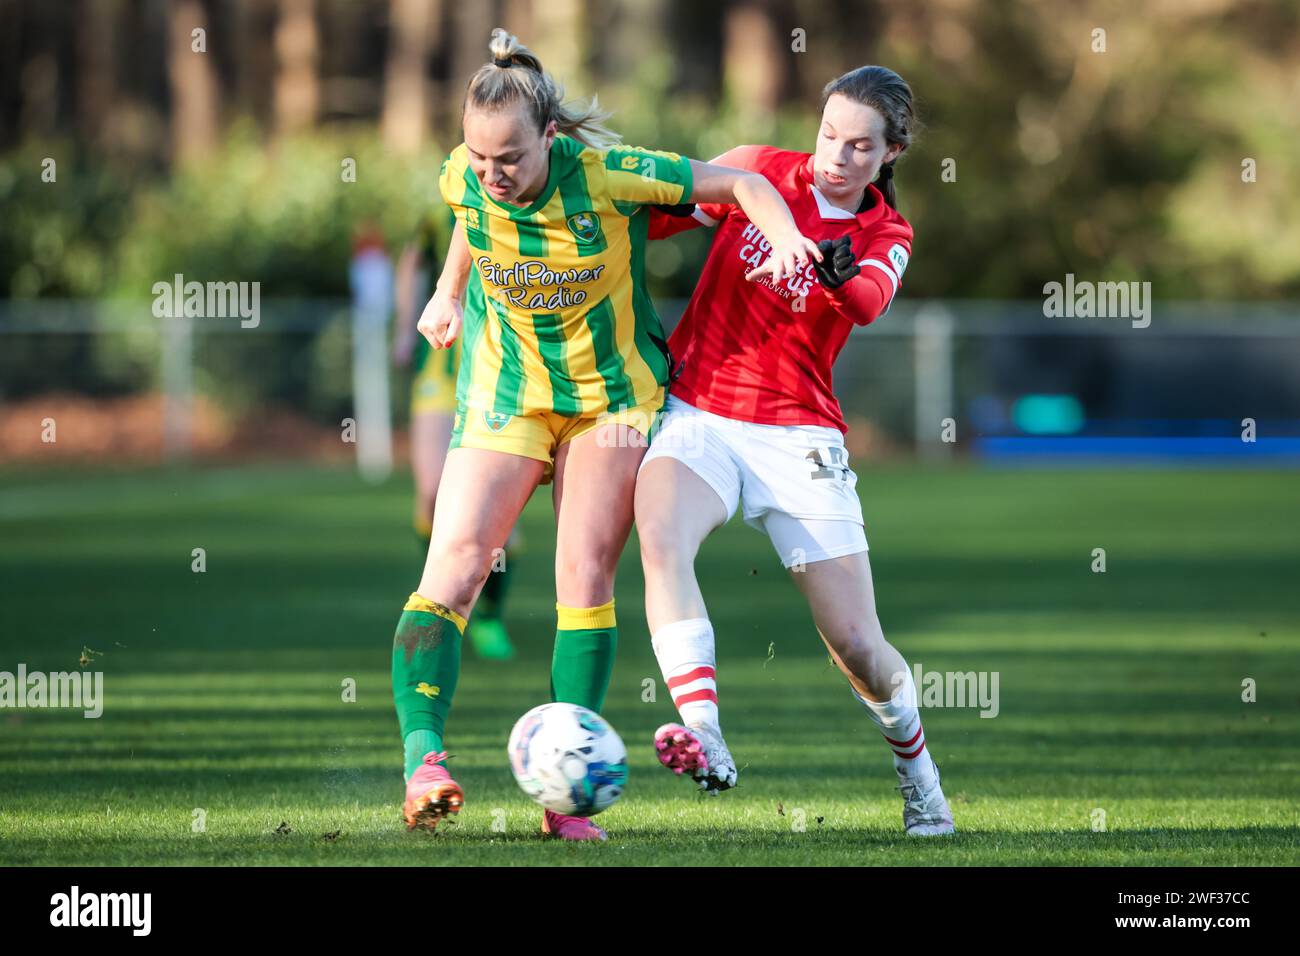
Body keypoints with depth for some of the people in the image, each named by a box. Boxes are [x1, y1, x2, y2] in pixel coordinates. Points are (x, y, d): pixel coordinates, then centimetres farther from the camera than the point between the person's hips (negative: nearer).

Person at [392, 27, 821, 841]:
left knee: (586, 578, -7)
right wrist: (450, 293, 20)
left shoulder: (607, 174, -24)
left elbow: (738, 182, -15)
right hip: (507, 393, 2)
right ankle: (422, 757, -22)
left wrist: (787, 239, -30)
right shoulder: (465, 179, -13)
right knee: (453, 569, -14)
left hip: (613, 391, -2)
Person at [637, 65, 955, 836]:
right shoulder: (760, 171, 4)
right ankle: (705, 739, -44)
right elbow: (654, 214, 13)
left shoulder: (887, 235, 3)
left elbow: (869, 302, -20)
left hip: (798, 438, 0)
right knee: (660, 536, -33)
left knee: (858, 647, -1)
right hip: (699, 417, 0)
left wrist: (838, 272, -40)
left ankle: (918, 776, 28)